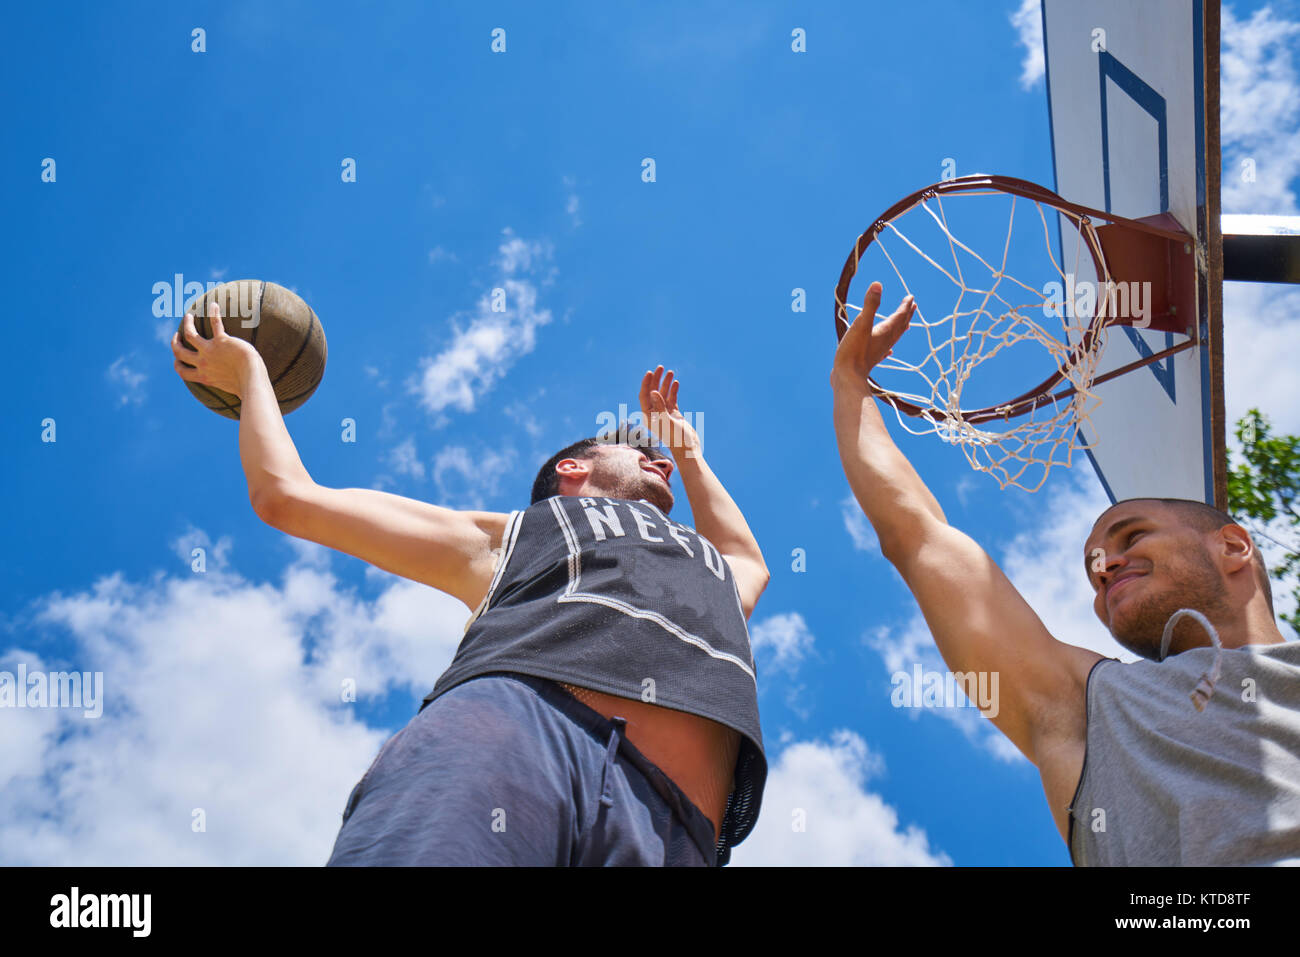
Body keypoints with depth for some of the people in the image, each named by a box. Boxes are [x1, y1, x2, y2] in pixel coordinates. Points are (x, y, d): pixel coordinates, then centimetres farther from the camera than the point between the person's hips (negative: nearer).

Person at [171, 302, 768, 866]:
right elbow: (286, 495, 38)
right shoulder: (507, 537, 37)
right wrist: (249, 372, 51)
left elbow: (749, 560, 76)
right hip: (515, 723, -2)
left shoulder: (714, 570, 47)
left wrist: (688, 450, 78)